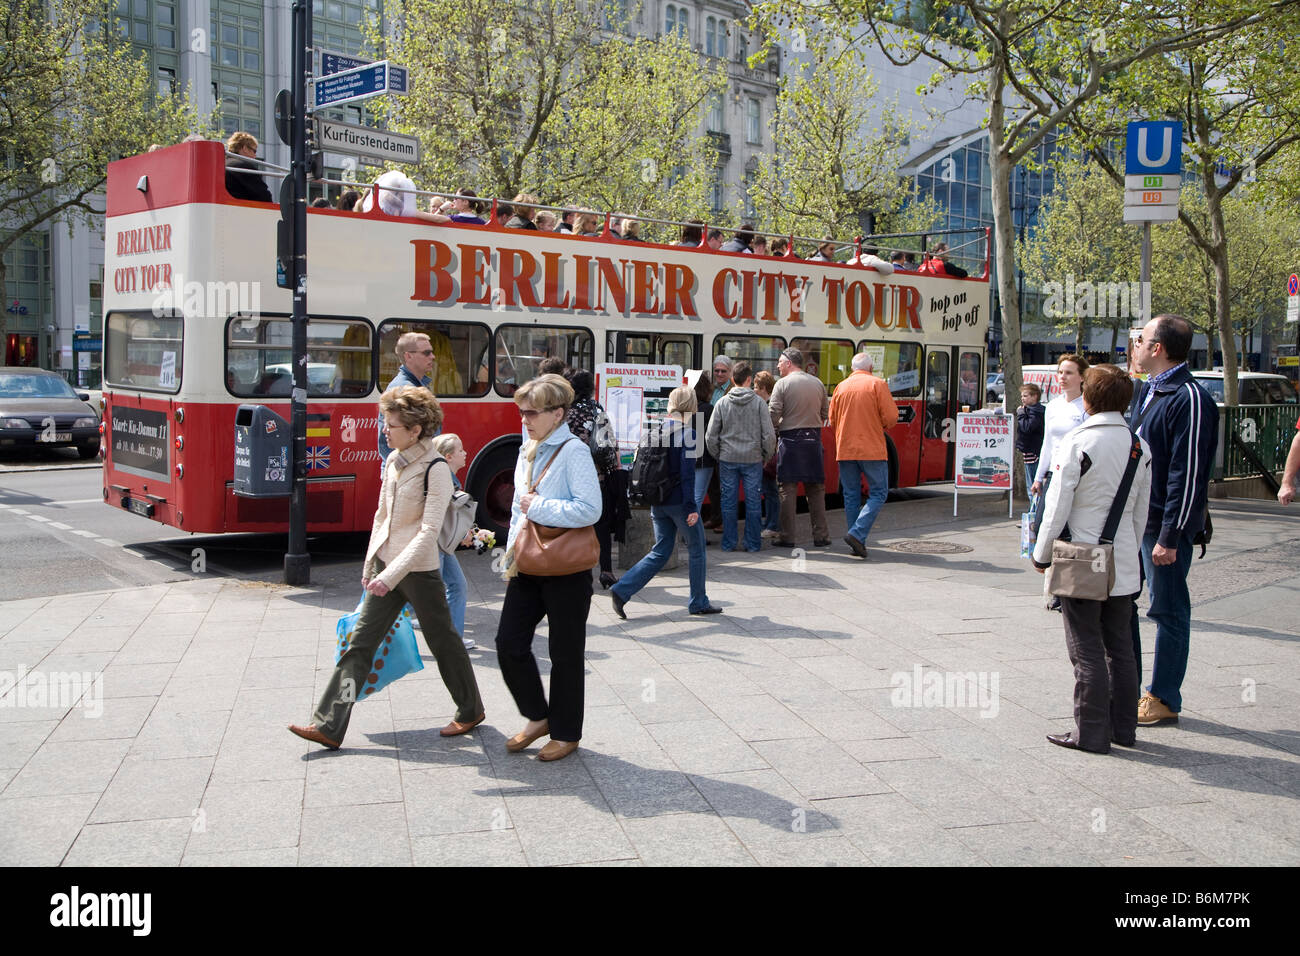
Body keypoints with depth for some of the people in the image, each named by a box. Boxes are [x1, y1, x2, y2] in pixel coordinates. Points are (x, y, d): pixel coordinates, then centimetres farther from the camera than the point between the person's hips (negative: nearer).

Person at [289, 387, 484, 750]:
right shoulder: (394, 461, 7)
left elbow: (429, 531, -22)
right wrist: (371, 564, 17)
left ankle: (471, 711, 28)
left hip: (419, 570, -7)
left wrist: (391, 574, -27)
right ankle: (329, 726, 4)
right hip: (385, 565, 7)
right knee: (361, 642, 3)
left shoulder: (436, 470, -17)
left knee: (443, 641, 8)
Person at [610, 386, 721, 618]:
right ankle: (699, 603, 18)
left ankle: (621, 590, 0)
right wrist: (691, 507, -17)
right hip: (679, 501, -6)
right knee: (696, 550, 10)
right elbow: (687, 472, -18)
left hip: (658, 501, 6)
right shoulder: (687, 433, -12)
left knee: (660, 553, 12)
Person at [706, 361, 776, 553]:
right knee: (753, 502, 5)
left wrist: (717, 455, 14)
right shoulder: (758, 403, -4)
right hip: (753, 459, -1)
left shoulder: (722, 403, 0)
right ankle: (753, 543, 9)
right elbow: (769, 435, -4)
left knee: (728, 502, 6)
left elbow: (710, 436, 2)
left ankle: (729, 543, 10)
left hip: (728, 459, 1)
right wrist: (767, 455, 10)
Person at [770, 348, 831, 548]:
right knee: (816, 489, 10)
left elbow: (773, 416, -10)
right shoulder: (818, 383, 9)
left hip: (790, 439, -4)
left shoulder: (782, 384, -6)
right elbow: (825, 414, 11)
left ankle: (787, 537, 1)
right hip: (814, 439, 4)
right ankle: (820, 536, 10)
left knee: (788, 489, 1)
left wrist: (775, 430, 7)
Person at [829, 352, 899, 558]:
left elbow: (832, 420, 11)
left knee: (851, 496, 10)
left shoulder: (841, 387, 7)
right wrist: (882, 426, 12)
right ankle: (857, 533, -13)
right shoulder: (878, 384, -4)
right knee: (878, 493, 3)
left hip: (845, 449, 4)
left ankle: (857, 542, 11)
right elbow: (891, 417, -9)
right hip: (872, 449, -4)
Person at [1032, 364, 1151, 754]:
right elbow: (1141, 512, 11)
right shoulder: (1140, 446, 4)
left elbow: (1058, 506, -13)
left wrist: (1042, 555, -2)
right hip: (1123, 564, 6)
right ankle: (1123, 728, 22)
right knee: (1120, 646, 14)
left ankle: (1091, 733, 7)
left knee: (1087, 651, 1)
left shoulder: (1078, 442, -15)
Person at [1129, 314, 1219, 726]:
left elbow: (1188, 474, -19)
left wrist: (1170, 536, -21)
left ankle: (1164, 699, 13)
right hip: (1132, 518, 9)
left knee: (1168, 610, 3)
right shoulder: (1145, 391, 13)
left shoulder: (1189, 399, -16)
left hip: (1165, 523, -9)